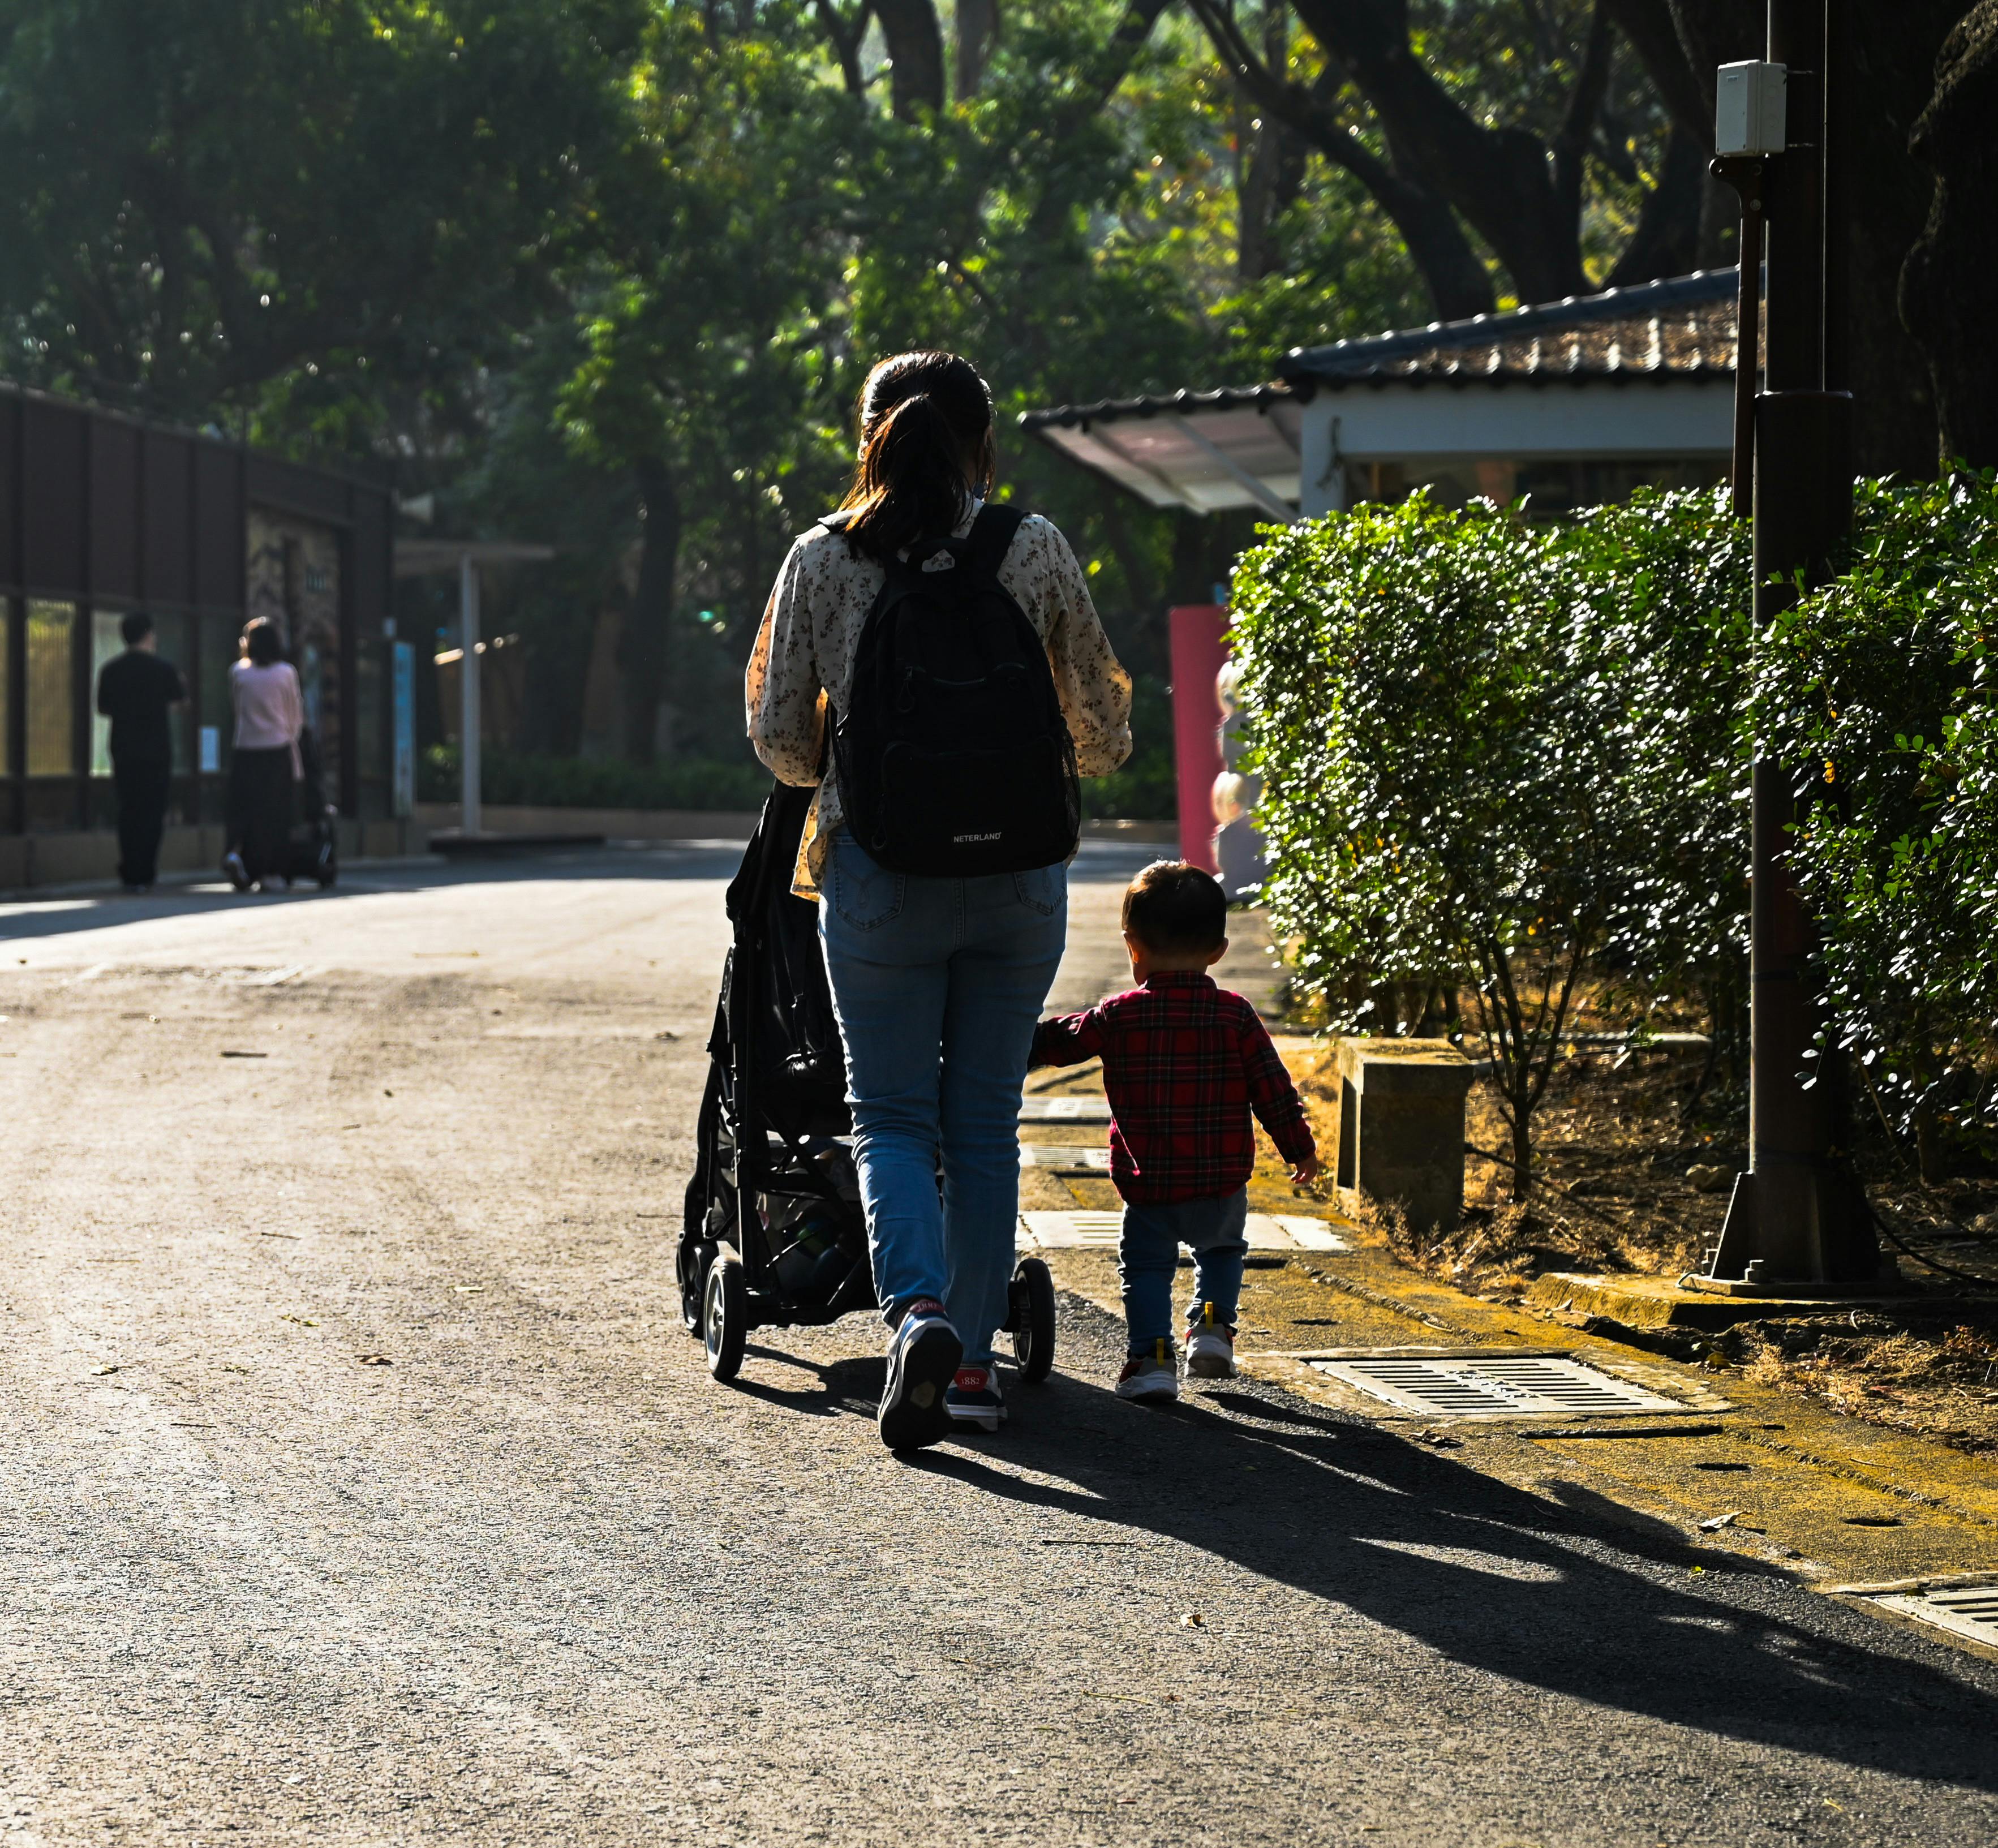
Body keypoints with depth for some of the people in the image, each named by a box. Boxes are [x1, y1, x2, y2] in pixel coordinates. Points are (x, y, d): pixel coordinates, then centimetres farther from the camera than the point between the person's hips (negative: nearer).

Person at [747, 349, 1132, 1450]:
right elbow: (1102, 726, 8)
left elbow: (780, 740, 2)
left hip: (879, 870, -1)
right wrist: (1089, 758, 31)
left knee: (892, 1114, 6)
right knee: (985, 1119, 11)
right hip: (1018, 868, 1)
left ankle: (917, 1312, -19)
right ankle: (971, 1360, 14)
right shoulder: (1034, 550, 0)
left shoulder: (823, 559, -2)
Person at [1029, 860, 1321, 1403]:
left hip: (1148, 1185, -2)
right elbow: (1272, 1089, 2)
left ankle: (1151, 1356, 0)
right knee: (1222, 1248, 28)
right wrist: (1300, 1149, 14)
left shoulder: (1118, 1018, -5)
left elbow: (1060, 1041, 11)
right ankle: (1212, 1323, 11)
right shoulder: (1235, 1016, -3)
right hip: (1222, 1186, 2)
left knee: (1145, 1263, 13)